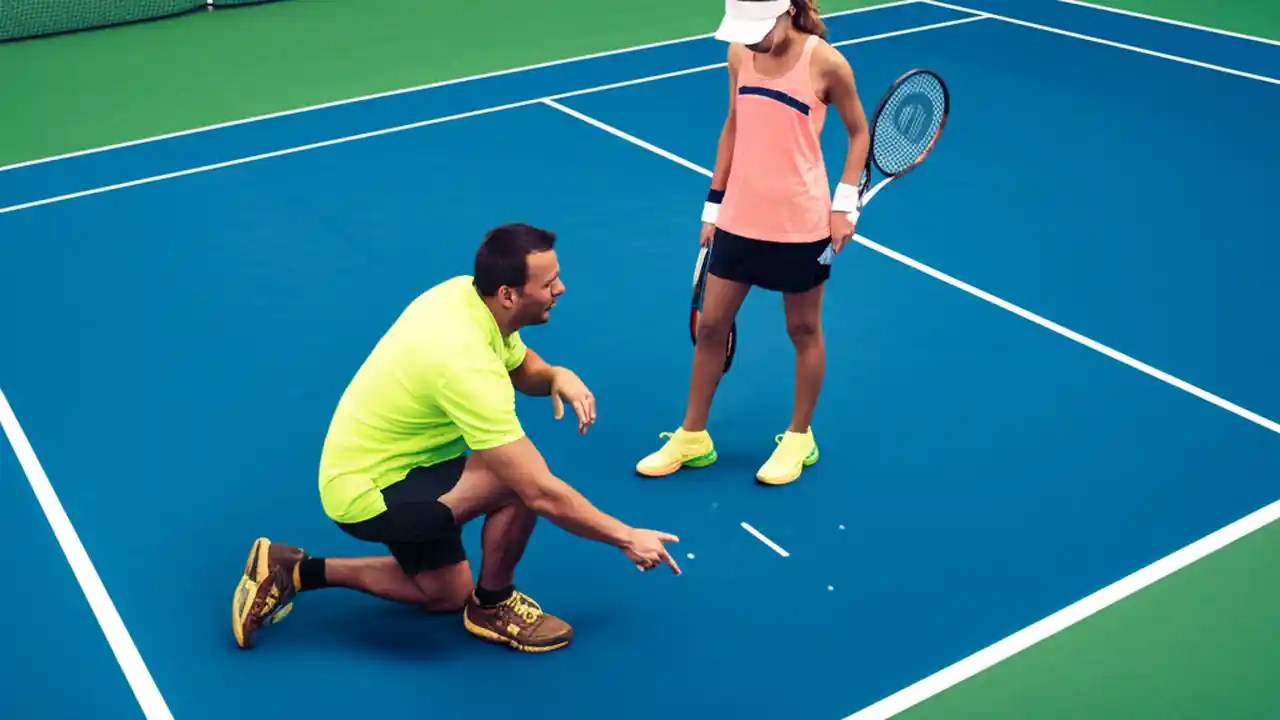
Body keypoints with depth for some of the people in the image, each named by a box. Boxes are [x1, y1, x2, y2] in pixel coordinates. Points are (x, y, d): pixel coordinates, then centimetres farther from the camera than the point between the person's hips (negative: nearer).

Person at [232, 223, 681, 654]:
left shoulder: (465, 292, -11)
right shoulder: (466, 365, -35)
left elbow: (524, 369, 9)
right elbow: (541, 494, -33)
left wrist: (559, 376, -15)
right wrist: (626, 538, -23)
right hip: (369, 493, -9)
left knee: (446, 594, 24)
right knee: (524, 481, -28)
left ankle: (293, 572, 23)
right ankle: (493, 606, -1)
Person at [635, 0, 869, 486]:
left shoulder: (825, 63, -14)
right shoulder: (740, 54, 0)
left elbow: (858, 132, -1)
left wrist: (844, 203, -9)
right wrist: (714, 204, 11)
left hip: (799, 225, -4)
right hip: (739, 219, 5)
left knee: (803, 331, 12)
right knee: (710, 327, 10)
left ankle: (799, 438, 30)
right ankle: (692, 436, 27)